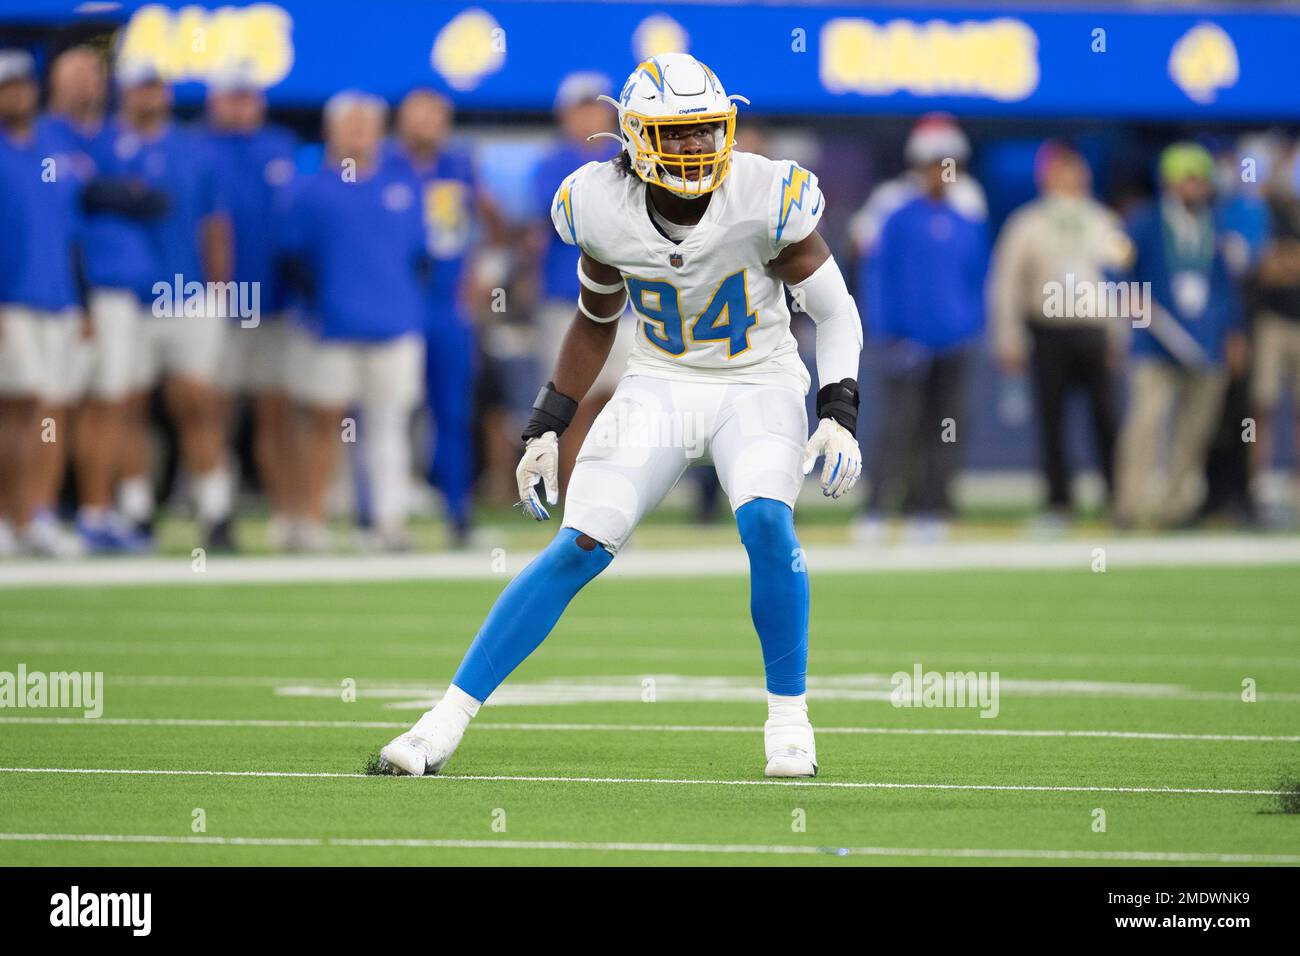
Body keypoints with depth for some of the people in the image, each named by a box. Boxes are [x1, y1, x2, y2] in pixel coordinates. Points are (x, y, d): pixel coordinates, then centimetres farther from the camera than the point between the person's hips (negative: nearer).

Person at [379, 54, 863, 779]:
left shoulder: (764, 200, -19)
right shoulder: (604, 207, -11)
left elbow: (837, 313, -9)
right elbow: (596, 323, 7)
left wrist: (840, 416, -21)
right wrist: (547, 430, 5)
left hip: (759, 386, -2)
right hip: (661, 386, 2)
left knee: (766, 522, -29)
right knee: (580, 548, -12)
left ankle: (789, 717, -10)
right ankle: (450, 719, -8)